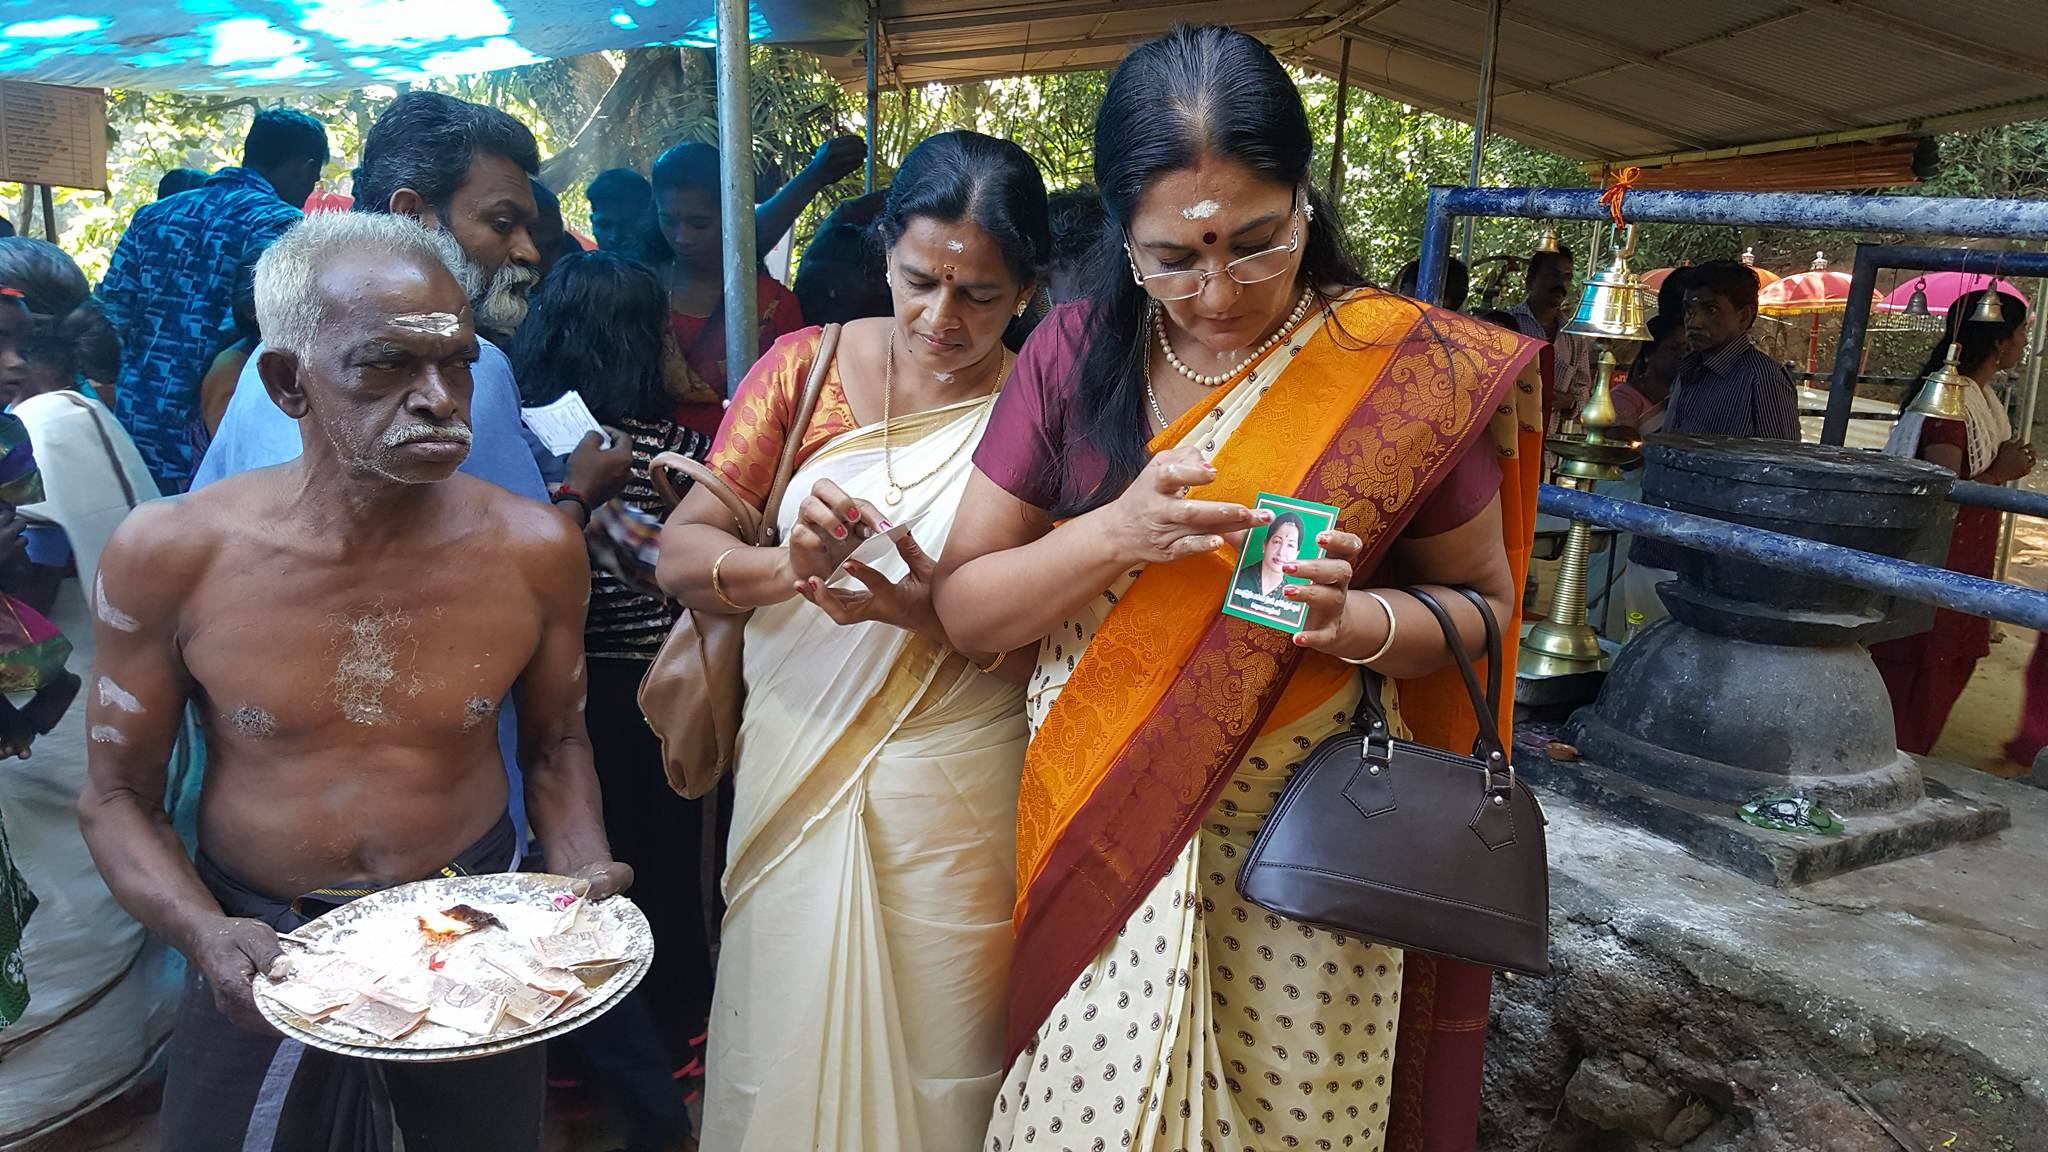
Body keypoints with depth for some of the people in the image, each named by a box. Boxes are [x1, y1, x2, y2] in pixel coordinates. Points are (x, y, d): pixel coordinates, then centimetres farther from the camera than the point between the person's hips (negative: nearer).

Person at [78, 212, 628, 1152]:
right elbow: (117, 796, -3)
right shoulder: (169, 555, -14)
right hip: (263, 959, 0)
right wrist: (202, 934, -20)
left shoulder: (534, 551, -12)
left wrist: (584, 871, -13)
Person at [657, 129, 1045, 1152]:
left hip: (955, 795, -1)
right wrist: (787, 564, -25)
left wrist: (935, 614, -23)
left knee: (937, 1057, 12)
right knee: (785, 1046, 16)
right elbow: (679, 551, -5)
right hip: (795, 764, 2)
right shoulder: (807, 365, -1)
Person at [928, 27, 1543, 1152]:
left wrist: (1356, 619, -21)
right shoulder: (1072, 354, -5)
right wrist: (1113, 534, -22)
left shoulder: (1407, 366, -9)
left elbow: (1479, 603, 1)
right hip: (1098, 841, 2)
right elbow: (965, 607, -4)